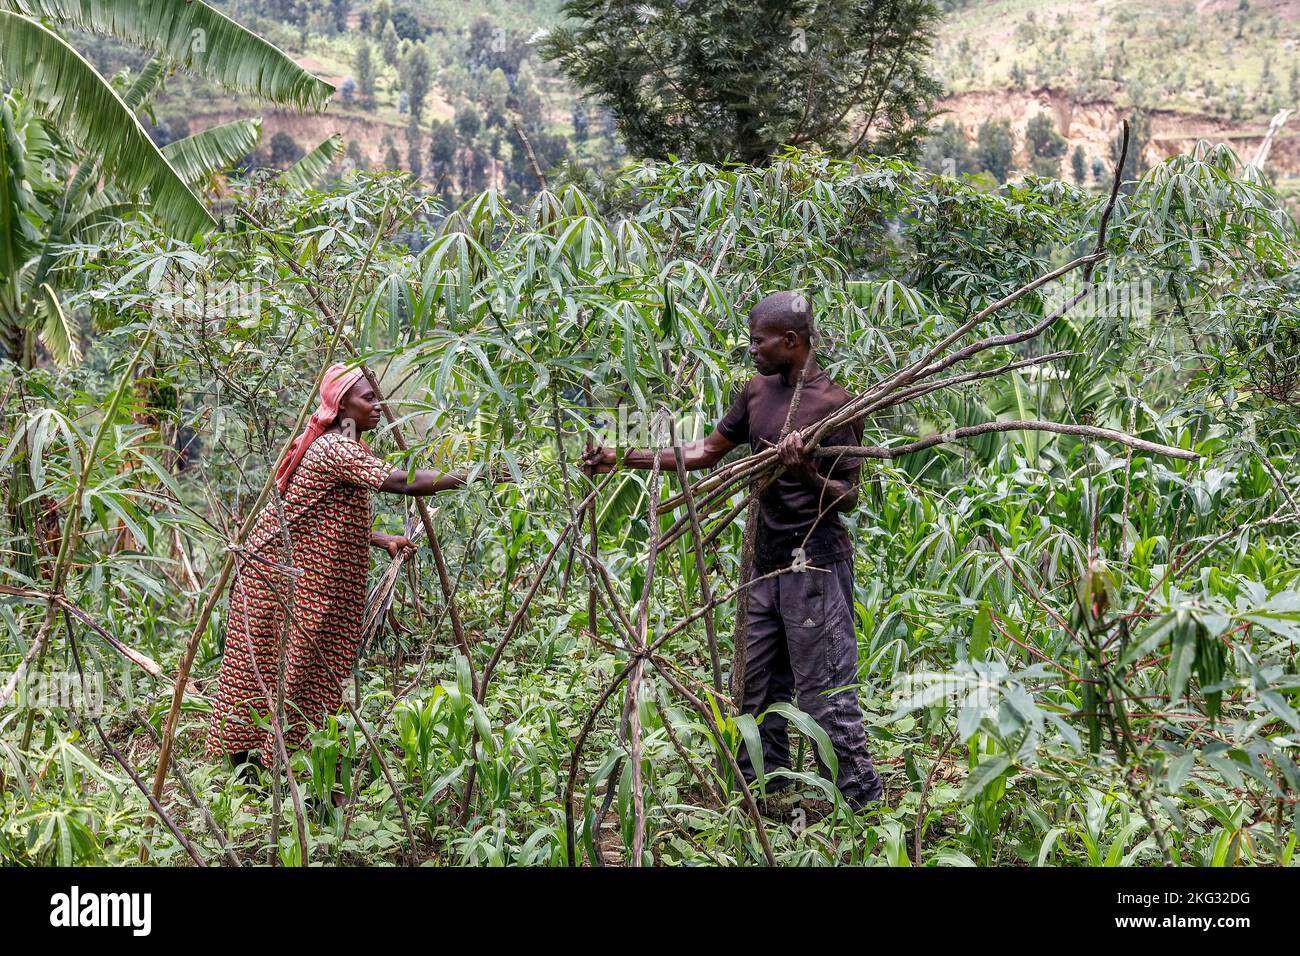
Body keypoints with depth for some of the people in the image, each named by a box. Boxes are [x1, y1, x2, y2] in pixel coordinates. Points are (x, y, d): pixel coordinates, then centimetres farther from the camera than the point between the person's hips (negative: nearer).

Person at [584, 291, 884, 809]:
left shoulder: (834, 405, -14)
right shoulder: (759, 391, 8)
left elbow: (848, 497, -12)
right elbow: (708, 450, 15)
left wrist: (808, 476, -32)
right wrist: (625, 459, 11)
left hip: (815, 565, -8)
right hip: (766, 561, 8)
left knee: (825, 693, -6)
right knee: (757, 688, 14)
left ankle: (863, 801, 4)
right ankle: (759, 790, 26)